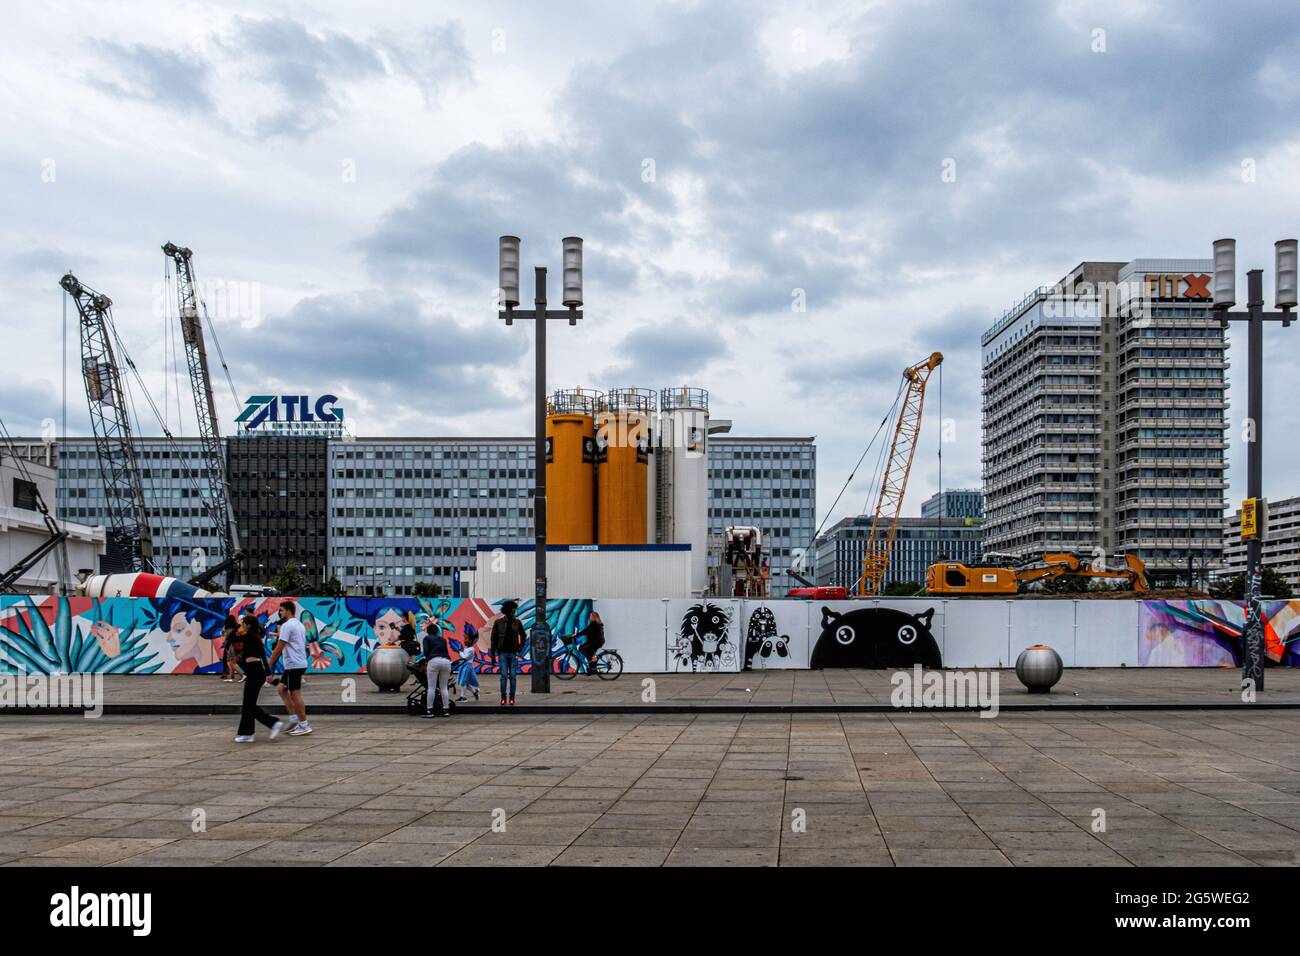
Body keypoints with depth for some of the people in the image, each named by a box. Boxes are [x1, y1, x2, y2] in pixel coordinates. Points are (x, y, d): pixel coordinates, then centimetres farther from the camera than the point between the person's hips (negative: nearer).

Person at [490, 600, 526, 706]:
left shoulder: (517, 622, 2)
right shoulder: (498, 622, -2)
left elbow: (522, 636, 14)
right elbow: (494, 638, 2)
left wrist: (520, 648, 3)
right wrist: (493, 654, 1)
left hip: (513, 653, 1)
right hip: (502, 652, -1)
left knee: (512, 676, 1)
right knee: (503, 675, -6)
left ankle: (512, 698, 7)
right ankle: (503, 697, 2)